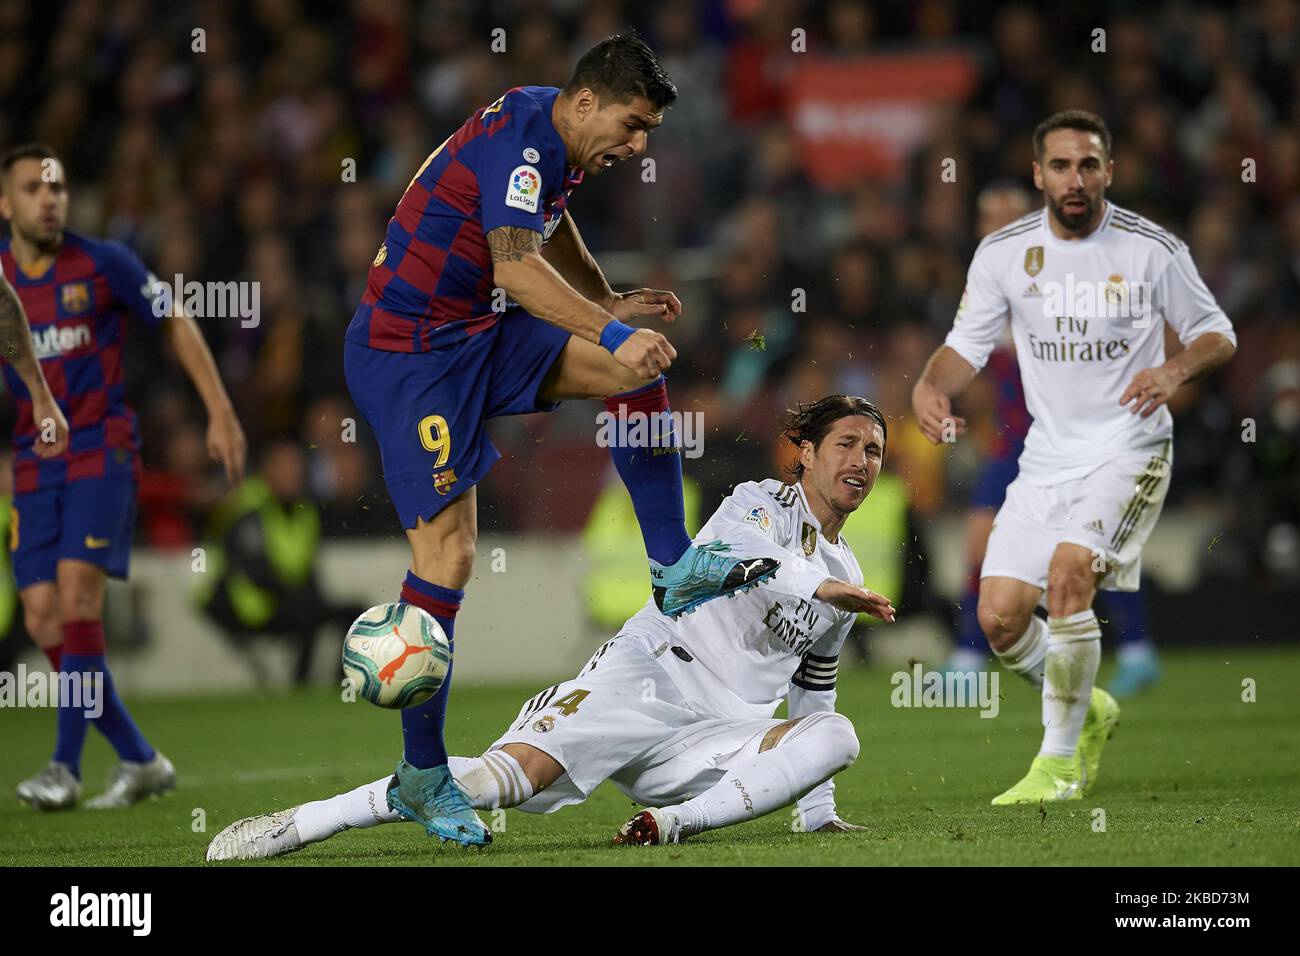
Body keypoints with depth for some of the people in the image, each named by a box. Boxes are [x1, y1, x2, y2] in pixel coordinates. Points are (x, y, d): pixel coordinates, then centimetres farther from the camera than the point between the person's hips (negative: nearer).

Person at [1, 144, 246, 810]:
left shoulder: (103, 265, -4)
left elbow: (176, 325, 6)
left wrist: (220, 413, 3)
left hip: (102, 452, -4)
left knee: (77, 591, -19)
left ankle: (66, 766, -14)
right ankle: (140, 760, 9)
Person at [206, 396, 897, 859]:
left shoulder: (846, 579, 23)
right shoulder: (761, 502, 6)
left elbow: (811, 693, 32)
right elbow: (738, 553, -20)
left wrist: (817, 814, 27)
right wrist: (819, 587, -35)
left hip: (716, 733, 5)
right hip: (647, 675, -5)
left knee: (834, 735, -22)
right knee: (514, 774, -26)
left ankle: (677, 820, -31)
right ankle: (295, 826, -25)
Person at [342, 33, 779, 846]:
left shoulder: (556, 144, 8)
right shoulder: (517, 140, -22)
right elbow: (517, 267, -37)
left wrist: (613, 306, 21)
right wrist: (613, 333, -44)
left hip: (481, 336, 9)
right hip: (408, 357, -9)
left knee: (634, 368, -5)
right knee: (447, 551, -12)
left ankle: (674, 569, 2)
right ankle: (422, 777, -5)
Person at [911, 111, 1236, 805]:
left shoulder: (1153, 249, -7)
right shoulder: (1004, 252, 0)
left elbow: (1216, 332, 2)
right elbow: (967, 344, 5)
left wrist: (1175, 370, -19)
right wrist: (930, 388, -16)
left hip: (1127, 449, -4)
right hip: (1047, 455, 4)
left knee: (1068, 573, -26)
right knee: (998, 616, -3)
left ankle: (1061, 762, -12)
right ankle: (1087, 710, 28)